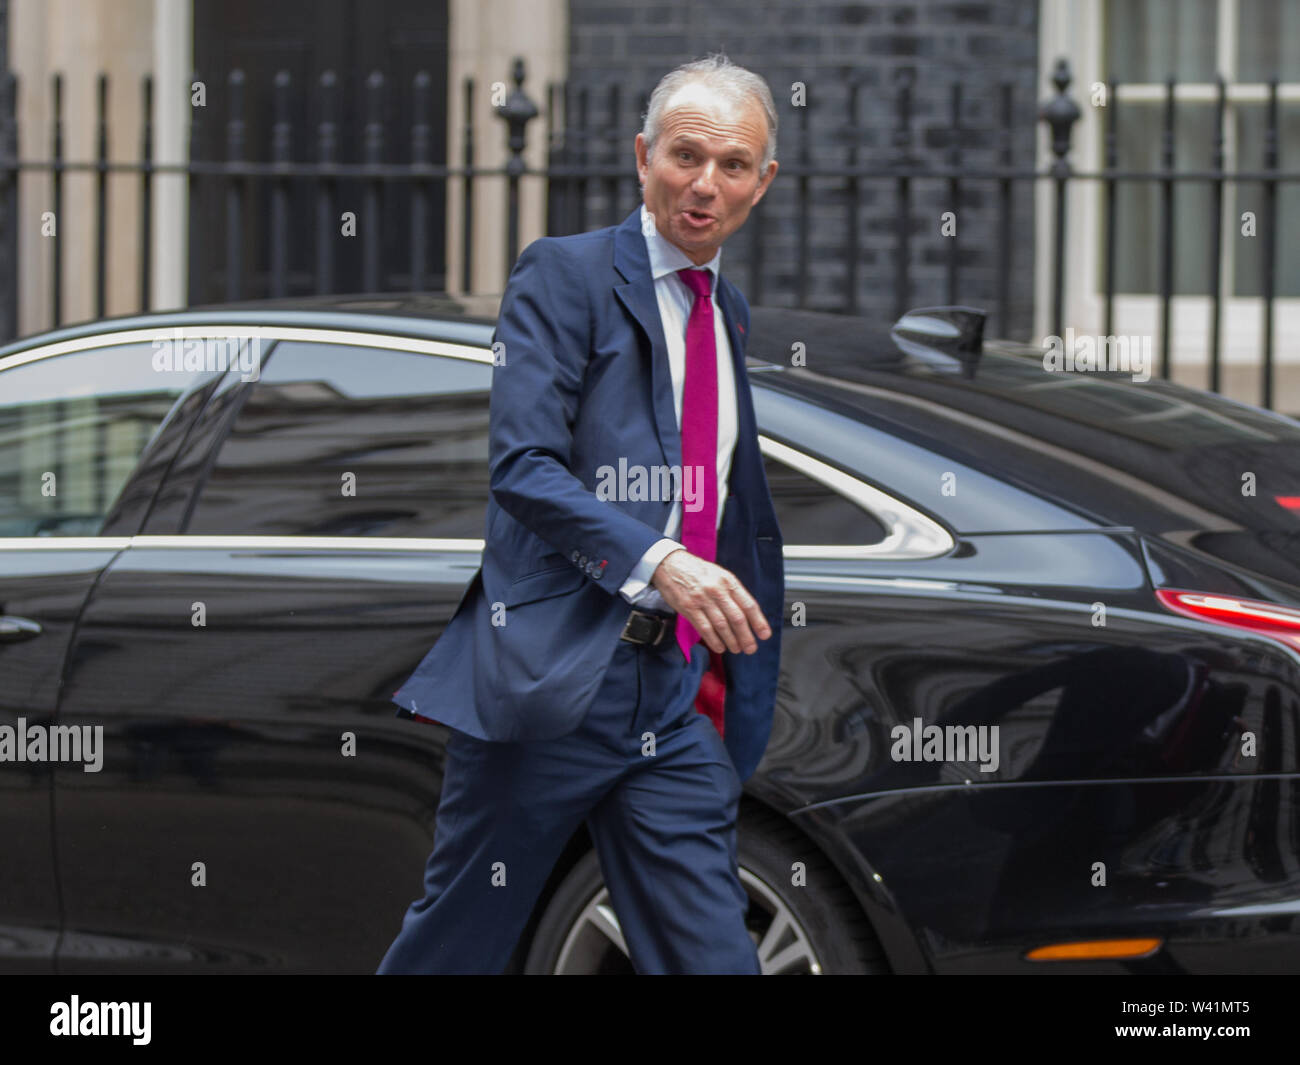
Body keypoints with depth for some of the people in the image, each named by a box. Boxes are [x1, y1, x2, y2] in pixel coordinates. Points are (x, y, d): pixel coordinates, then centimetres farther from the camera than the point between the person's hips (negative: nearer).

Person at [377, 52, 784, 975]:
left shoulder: (731, 312, 17)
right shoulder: (565, 277, -4)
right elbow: (523, 470, -16)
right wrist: (658, 564, -29)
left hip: (677, 701, 6)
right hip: (551, 680, -6)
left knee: (710, 952, -1)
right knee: (457, 943, 3)